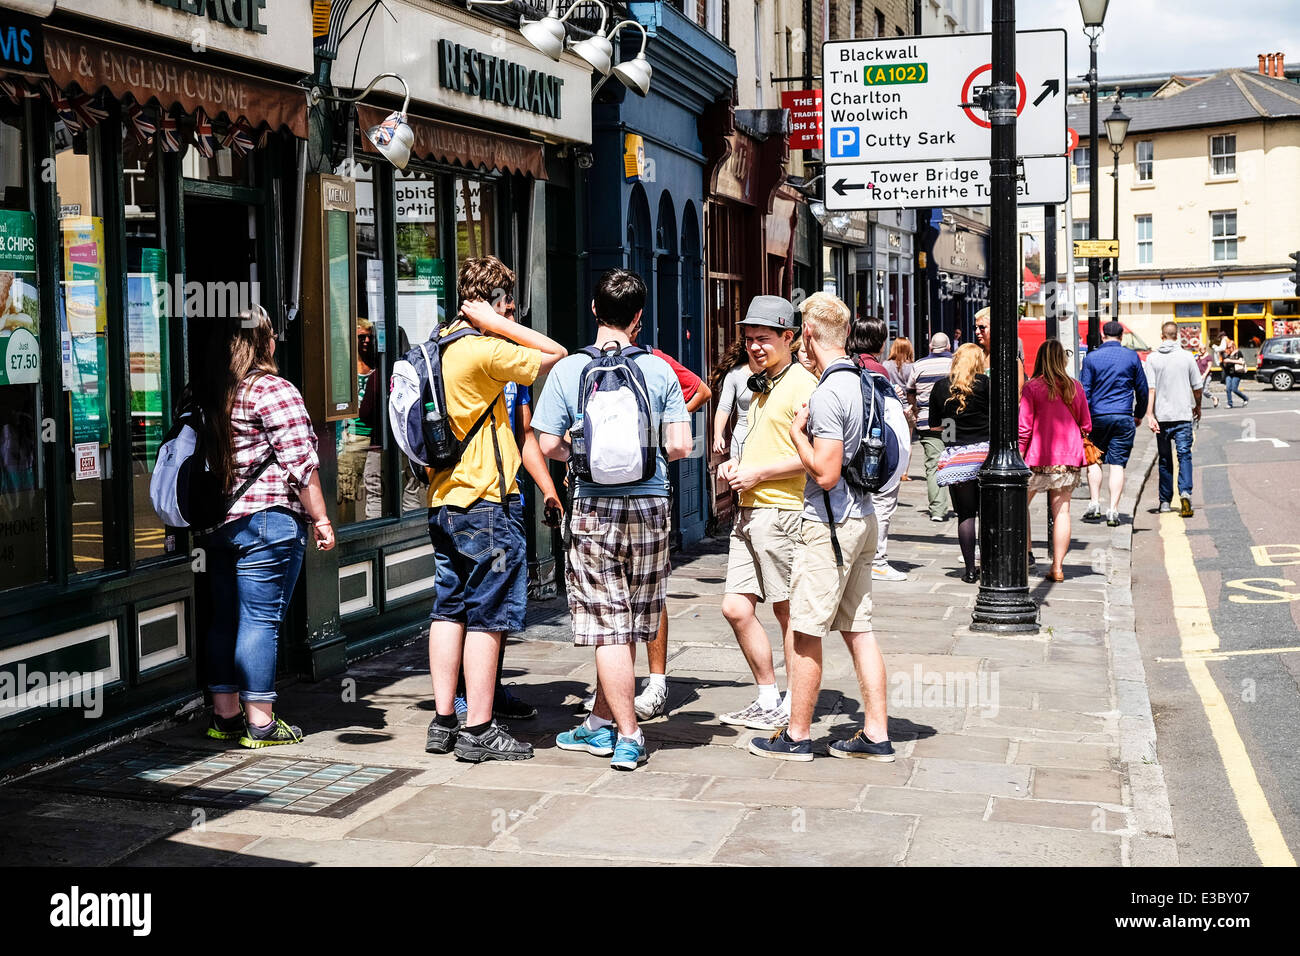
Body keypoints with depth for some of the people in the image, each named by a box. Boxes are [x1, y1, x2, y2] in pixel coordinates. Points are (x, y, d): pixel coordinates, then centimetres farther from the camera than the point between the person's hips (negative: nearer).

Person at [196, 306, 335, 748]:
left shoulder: (201, 394, 10)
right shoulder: (273, 391, -12)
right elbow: (300, 464, -14)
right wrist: (320, 519, -7)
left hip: (216, 523, 7)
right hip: (268, 521, -7)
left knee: (225, 616, 14)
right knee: (261, 619, -3)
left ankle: (224, 713, 22)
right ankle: (260, 722, 2)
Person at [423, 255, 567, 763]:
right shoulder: (482, 351, -15)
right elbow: (556, 354, -10)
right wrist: (496, 323, -9)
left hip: (444, 500, 9)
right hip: (487, 502, -9)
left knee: (450, 610, 12)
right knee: (489, 616, -3)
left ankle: (444, 721, 17)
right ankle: (478, 730, 1)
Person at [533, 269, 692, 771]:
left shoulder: (568, 369, -4)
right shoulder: (659, 370, -2)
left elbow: (547, 445, -5)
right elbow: (680, 446, -5)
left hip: (594, 508, -2)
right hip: (650, 505, 2)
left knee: (609, 626, 4)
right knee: (628, 626, 14)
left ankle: (628, 736, 3)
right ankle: (600, 723, 24)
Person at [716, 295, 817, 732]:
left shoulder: (802, 384, -11)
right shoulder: (760, 385, 20)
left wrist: (759, 472, -16)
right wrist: (736, 464, 12)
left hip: (782, 511, -9)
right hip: (749, 512, 9)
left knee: (789, 612, 1)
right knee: (736, 607, 7)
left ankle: (794, 709, 12)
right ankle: (768, 700, 19)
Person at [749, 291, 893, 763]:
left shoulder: (827, 393, -19)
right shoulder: (862, 381, 10)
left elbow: (826, 473, -22)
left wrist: (797, 432, -9)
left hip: (829, 524, -9)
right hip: (862, 517, 9)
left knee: (806, 632, 1)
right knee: (858, 629, 11)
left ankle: (797, 735, 10)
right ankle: (876, 735, 14)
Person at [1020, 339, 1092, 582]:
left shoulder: (1032, 387, -7)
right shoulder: (1075, 388, 4)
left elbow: (1024, 428, -9)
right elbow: (1086, 426, 11)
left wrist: (1018, 455, -1)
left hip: (1039, 457, -4)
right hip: (1069, 458, 4)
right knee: (1062, 510, 4)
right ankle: (1057, 566, 4)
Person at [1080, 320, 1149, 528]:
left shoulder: (1091, 357, 0)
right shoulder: (1132, 357, 3)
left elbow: (1084, 391, -1)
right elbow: (1142, 389, 10)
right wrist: (1139, 415, 23)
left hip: (1098, 416, 0)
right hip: (1124, 417, 0)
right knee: (1118, 464, 0)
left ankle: (1094, 503, 5)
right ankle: (1113, 510, -3)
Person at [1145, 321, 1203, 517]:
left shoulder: (1152, 358, -2)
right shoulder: (1187, 357, -2)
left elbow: (1151, 389, -10)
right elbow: (1197, 387, 4)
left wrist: (1150, 414, -11)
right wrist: (1197, 406, 21)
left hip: (1161, 415, 1)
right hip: (1183, 414, -1)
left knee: (1165, 458, 11)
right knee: (1184, 454, 0)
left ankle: (1165, 501, 17)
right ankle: (1185, 492, -22)